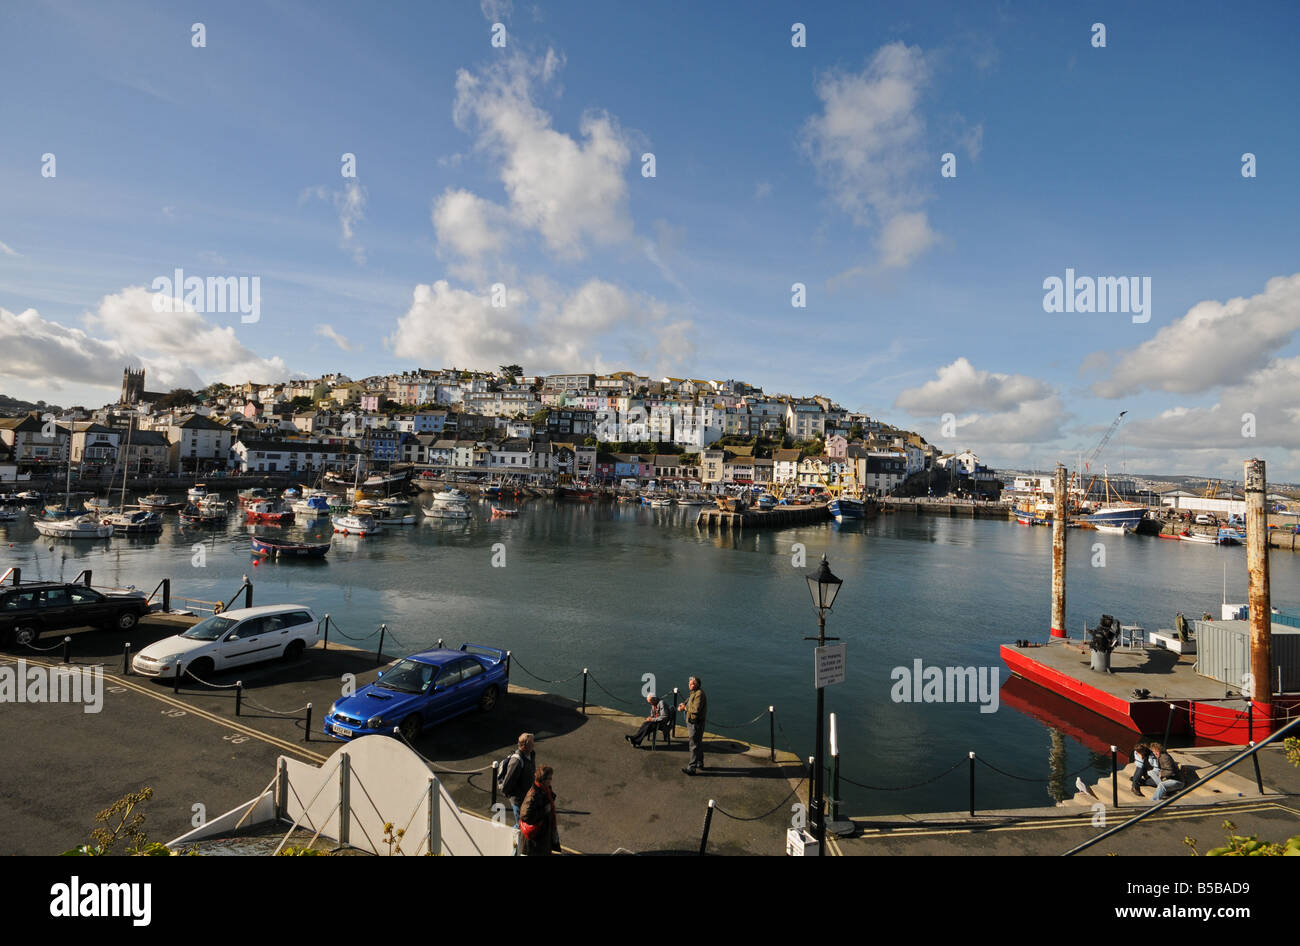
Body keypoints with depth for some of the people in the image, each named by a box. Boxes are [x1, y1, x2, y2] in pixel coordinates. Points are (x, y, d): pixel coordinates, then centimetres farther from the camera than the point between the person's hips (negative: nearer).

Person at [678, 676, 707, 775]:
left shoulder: (699, 693, -19)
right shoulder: (693, 693, 14)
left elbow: (696, 709, -26)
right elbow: (688, 702, 19)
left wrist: (685, 707, -13)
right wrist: (682, 705, -1)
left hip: (696, 723, -10)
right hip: (692, 722, 10)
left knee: (694, 746, -6)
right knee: (698, 744, 21)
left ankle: (692, 768, -3)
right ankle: (700, 764, 33)